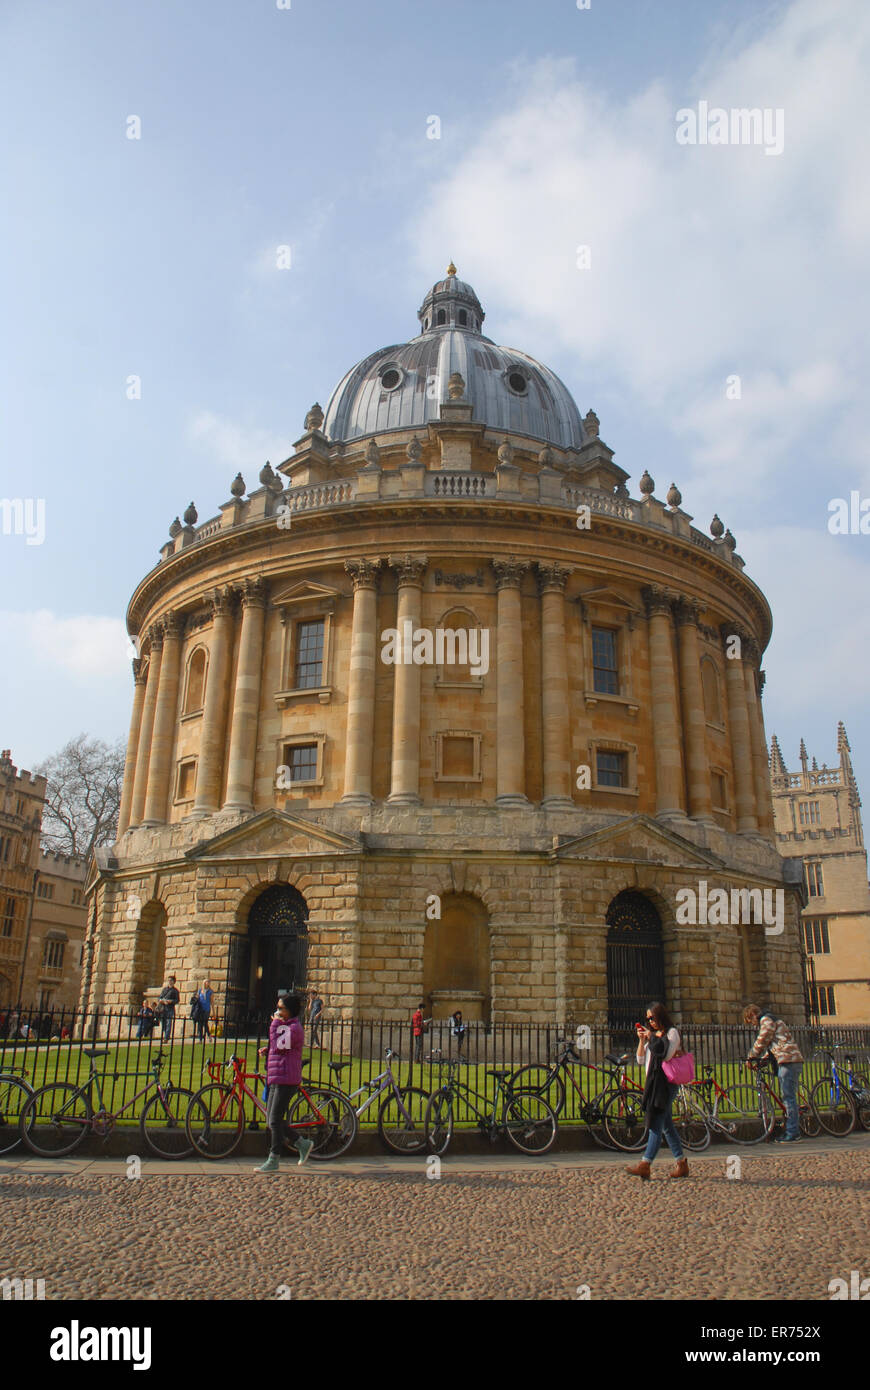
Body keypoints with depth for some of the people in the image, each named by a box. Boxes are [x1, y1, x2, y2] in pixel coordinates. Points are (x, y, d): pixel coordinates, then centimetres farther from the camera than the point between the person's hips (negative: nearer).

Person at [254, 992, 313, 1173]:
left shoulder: (294, 1028, -13)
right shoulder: (284, 1026, 19)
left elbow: (278, 1046, -24)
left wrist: (275, 1024, -16)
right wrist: (267, 1050, 8)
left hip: (286, 1080, -10)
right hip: (275, 1079, 10)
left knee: (275, 1120, -5)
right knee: (271, 1120, 11)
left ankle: (273, 1161, 4)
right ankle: (303, 1144, 22)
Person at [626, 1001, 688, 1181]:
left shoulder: (671, 1032, -3)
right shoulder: (654, 1035, 21)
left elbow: (666, 1055, -19)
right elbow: (641, 1060, 15)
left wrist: (652, 1037, -11)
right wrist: (642, 1040, 2)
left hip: (666, 1083, -9)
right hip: (654, 1083, 9)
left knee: (656, 1125, -12)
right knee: (666, 1126, 9)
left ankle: (645, 1165, -16)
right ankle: (681, 1164, 15)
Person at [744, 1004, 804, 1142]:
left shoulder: (766, 1020, -4)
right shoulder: (770, 1020, 26)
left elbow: (761, 1041, -9)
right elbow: (771, 1046, 26)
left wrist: (751, 1057, 2)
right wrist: (761, 1060, 17)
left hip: (788, 1061, -10)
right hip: (793, 1061, 10)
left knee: (789, 1097, -9)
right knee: (789, 1097, 13)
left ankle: (792, 1133, -8)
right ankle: (794, 1131, 17)